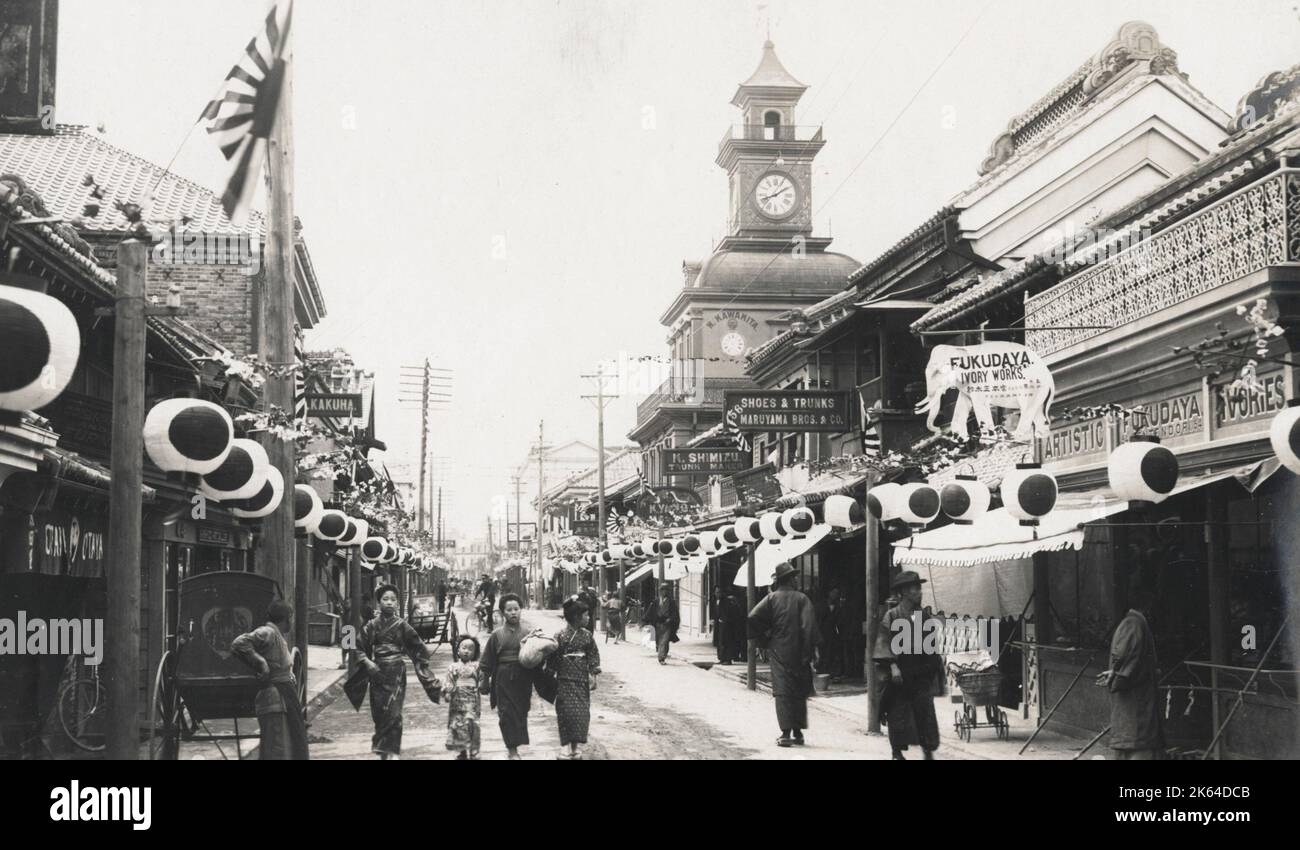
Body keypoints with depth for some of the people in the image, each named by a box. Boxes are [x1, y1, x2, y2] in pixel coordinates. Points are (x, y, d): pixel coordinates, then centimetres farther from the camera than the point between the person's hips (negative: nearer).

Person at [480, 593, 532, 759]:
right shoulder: (497, 635, 1)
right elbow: (487, 662, 4)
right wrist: (485, 682, 2)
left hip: (523, 679, 1)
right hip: (503, 681, -1)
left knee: (521, 712, 6)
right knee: (507, 713, -4)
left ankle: (516, 744, 21)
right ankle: (512, 750, 0)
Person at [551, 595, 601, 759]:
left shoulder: (587, 636, 5)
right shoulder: (560, 636, -6)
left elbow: (594, 656, 6)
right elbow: (552, 660, -4)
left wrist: (593, 676, 0)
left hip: (582, 681, 4)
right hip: (565, 680, -3)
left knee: (582, 713, 1)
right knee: (567, 712, -7)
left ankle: (575, 746, 10)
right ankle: (566, 746, -1)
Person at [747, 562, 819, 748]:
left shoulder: (772, 598, -1)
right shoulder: (801, 598, -2)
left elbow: (752, 618, -9)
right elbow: (809, 626, -10)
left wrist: (763, 640, 3)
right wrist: (811, 650, -6)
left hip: (778, 651, -1)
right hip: (798, 654, 1)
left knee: (782, 692, -1)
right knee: (799, 693, 12)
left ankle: (786, 734, -10)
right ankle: (798, 733, 15)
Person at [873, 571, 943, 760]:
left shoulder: (924, 615, 8)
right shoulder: (892, 616, -4)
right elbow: (885, 643, -10)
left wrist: (937, 664, 10)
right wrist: (893, 666, -20)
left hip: (922, 674, 3)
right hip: (900, 672, -3)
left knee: (925, 711, -2)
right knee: (898, 712, 2)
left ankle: (928, 750, 5)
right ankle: (897, 751, 15)